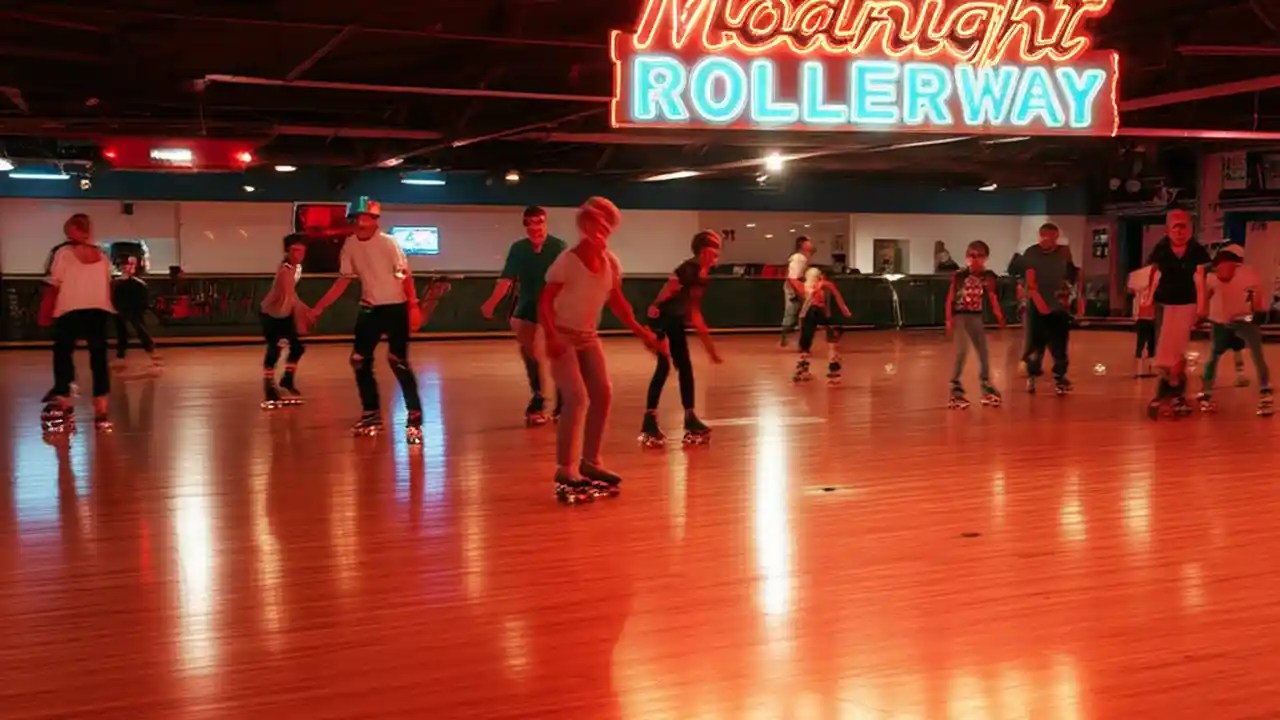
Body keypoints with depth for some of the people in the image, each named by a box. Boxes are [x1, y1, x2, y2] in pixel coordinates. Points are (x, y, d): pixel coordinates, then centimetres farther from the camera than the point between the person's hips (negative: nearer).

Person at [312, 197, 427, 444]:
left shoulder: (388, 243, -14)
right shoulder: (350, 245, 1)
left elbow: (405, 276, -14)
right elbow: (344, 280, 9)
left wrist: (414, 306, -24)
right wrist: (319, 307, 8)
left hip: (395, 307, -6)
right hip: (370, 309, 6)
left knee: (398, 361, -11)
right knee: (359, 360, 4)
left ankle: (414, 417, -5)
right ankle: (371, 414, 17)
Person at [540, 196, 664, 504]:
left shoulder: (610, 262, -3)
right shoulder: (567, 261, -22)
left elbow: (617, 302, 9)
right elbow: (545, 302, -20)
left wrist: (642, 333, 6)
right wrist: (551, 336, -34)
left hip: (588, 336, 7)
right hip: (563, 336, -7)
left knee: (603, 396, 7)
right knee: (577, 398, -18)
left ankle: (590, 461, 22)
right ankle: (566, 472, -13)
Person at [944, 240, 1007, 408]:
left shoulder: (988, 276, -2)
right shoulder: (959, 275, -6)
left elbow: (992, 298, -3)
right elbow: (950, 298, -2)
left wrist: (999, 315, -15)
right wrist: (949, 318, -8)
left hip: (977, 317, 3)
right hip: (960, 316, -3)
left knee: (983, 352, 10)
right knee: (962, 350, -13)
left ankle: (986, 387, 24)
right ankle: (956, 388, -3)